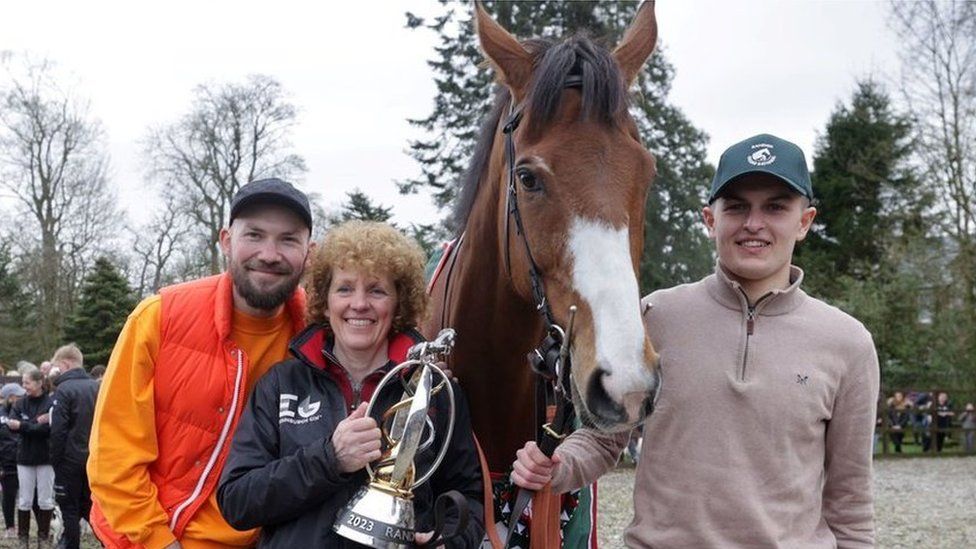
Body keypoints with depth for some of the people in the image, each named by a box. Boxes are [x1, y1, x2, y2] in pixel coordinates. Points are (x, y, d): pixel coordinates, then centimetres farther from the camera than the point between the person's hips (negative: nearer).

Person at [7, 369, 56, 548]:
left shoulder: (51, 403, -9)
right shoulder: (21, 403, 4)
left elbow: (48, 429, -19)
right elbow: (11, 424, -10)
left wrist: (22, 426, -22)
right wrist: (36, 423, -21)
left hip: (45, 457, -3)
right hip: (25, 456, 3)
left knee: (46, 499, 5)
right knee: (24, 499, 8)